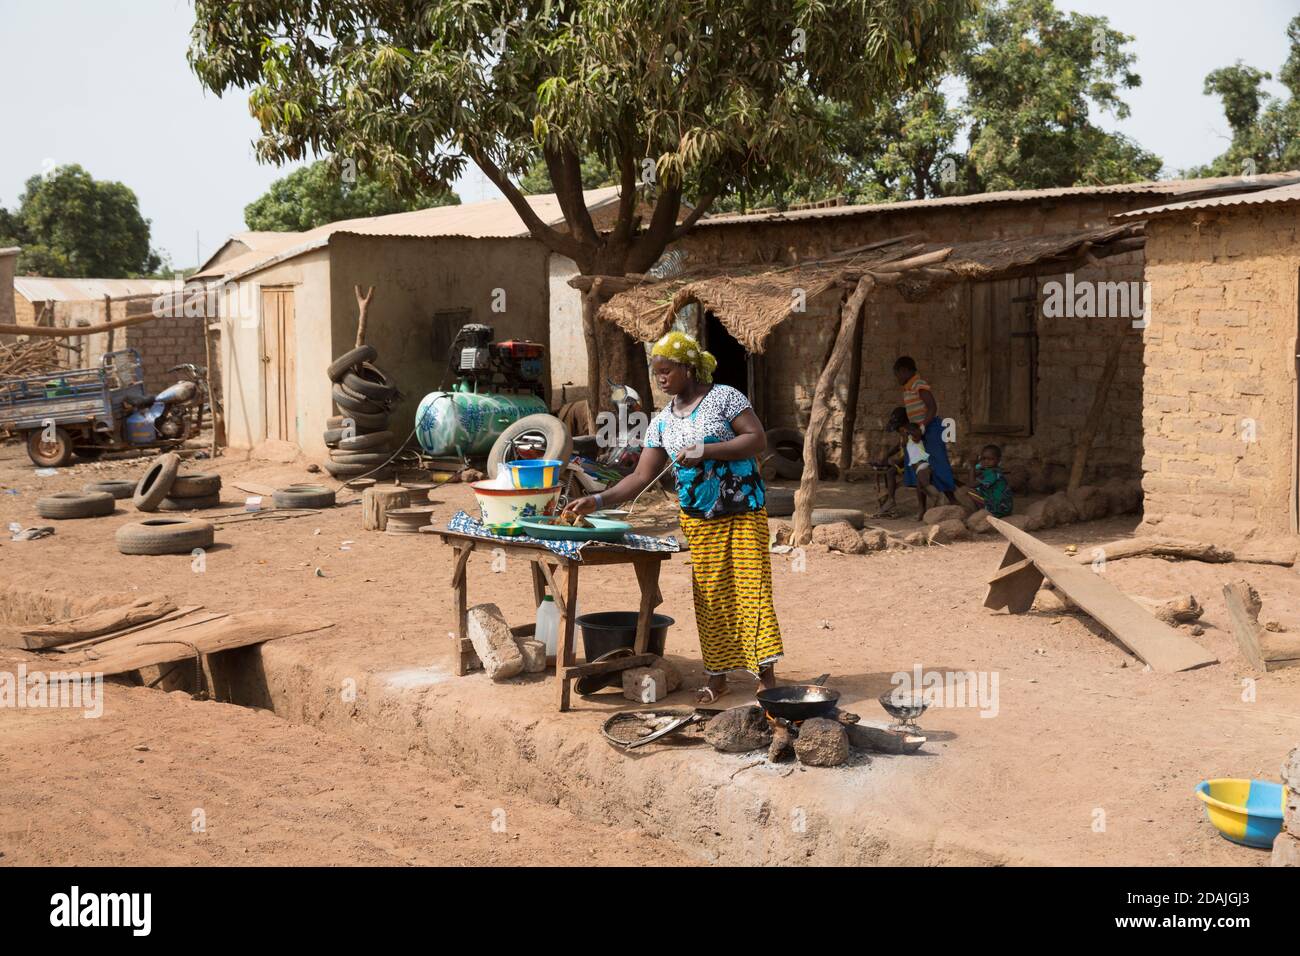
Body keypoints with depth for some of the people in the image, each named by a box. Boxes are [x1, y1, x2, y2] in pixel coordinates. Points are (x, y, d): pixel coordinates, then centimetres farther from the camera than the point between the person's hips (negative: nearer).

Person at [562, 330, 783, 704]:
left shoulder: (724, 397, -4)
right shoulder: (662, 422, 9)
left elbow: (758, 439, -12)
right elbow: (641, 477, 5)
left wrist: (705, 450, -19)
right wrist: (597, 500, -6)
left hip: (744, 511, -4)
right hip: (698, 519, 5)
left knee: (750, 587, -6)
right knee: (709, 594, 4)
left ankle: (765, 670, 0)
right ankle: (717, 674, 13)